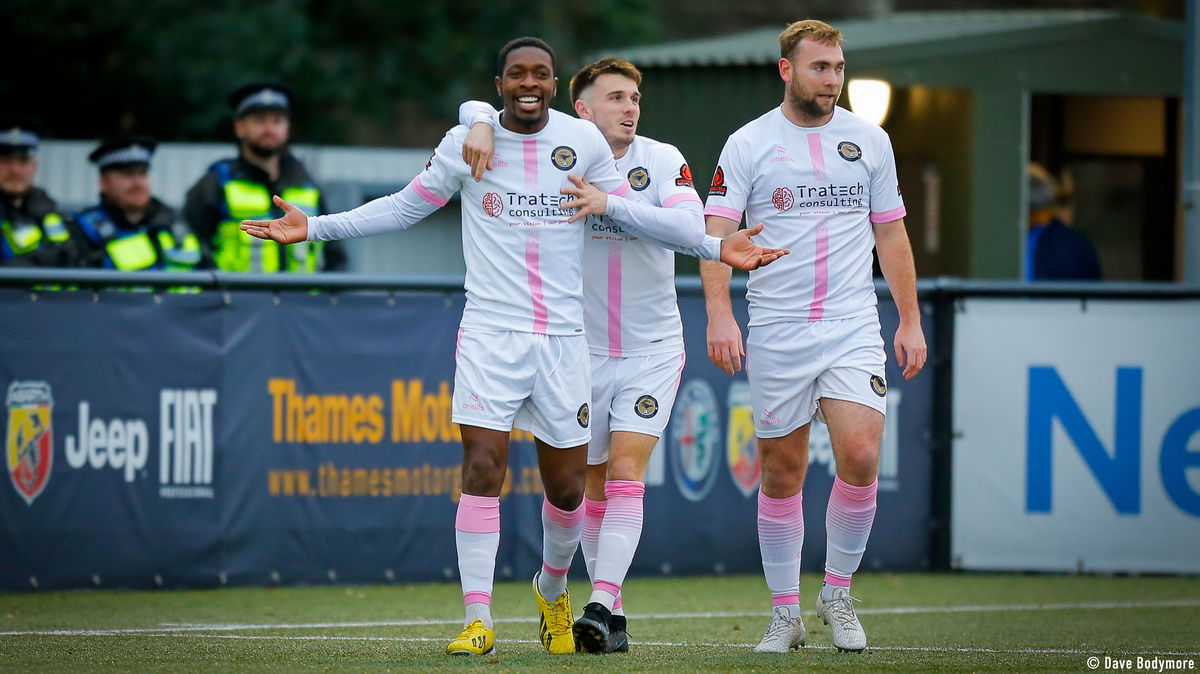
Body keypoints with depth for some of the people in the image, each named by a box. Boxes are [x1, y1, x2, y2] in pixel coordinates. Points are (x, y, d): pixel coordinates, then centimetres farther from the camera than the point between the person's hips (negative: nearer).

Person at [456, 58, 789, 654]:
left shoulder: (663, 161, -3)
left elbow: (689, 225, -20)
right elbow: (476, 109, 0)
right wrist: (482, 127, -24)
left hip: (652, 349, -1)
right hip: (582, 351, 1)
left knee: (626, 473, -14)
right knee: (594, 484, 5)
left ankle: (601, 605, -23)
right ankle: (612, 617, 13)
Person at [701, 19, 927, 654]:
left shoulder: (870, 141, 9)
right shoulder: (748, 145, 0)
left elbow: (891, 233, 15)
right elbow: (716, 231, -6)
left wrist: (910, 320, 11)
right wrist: (718, 313, -19)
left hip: (853, 327, 1)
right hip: (776, 333, -1)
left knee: (860, 457, -14)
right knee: (781, 474, 3)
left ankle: (837, 593, 6)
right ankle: (784, 613, 15)